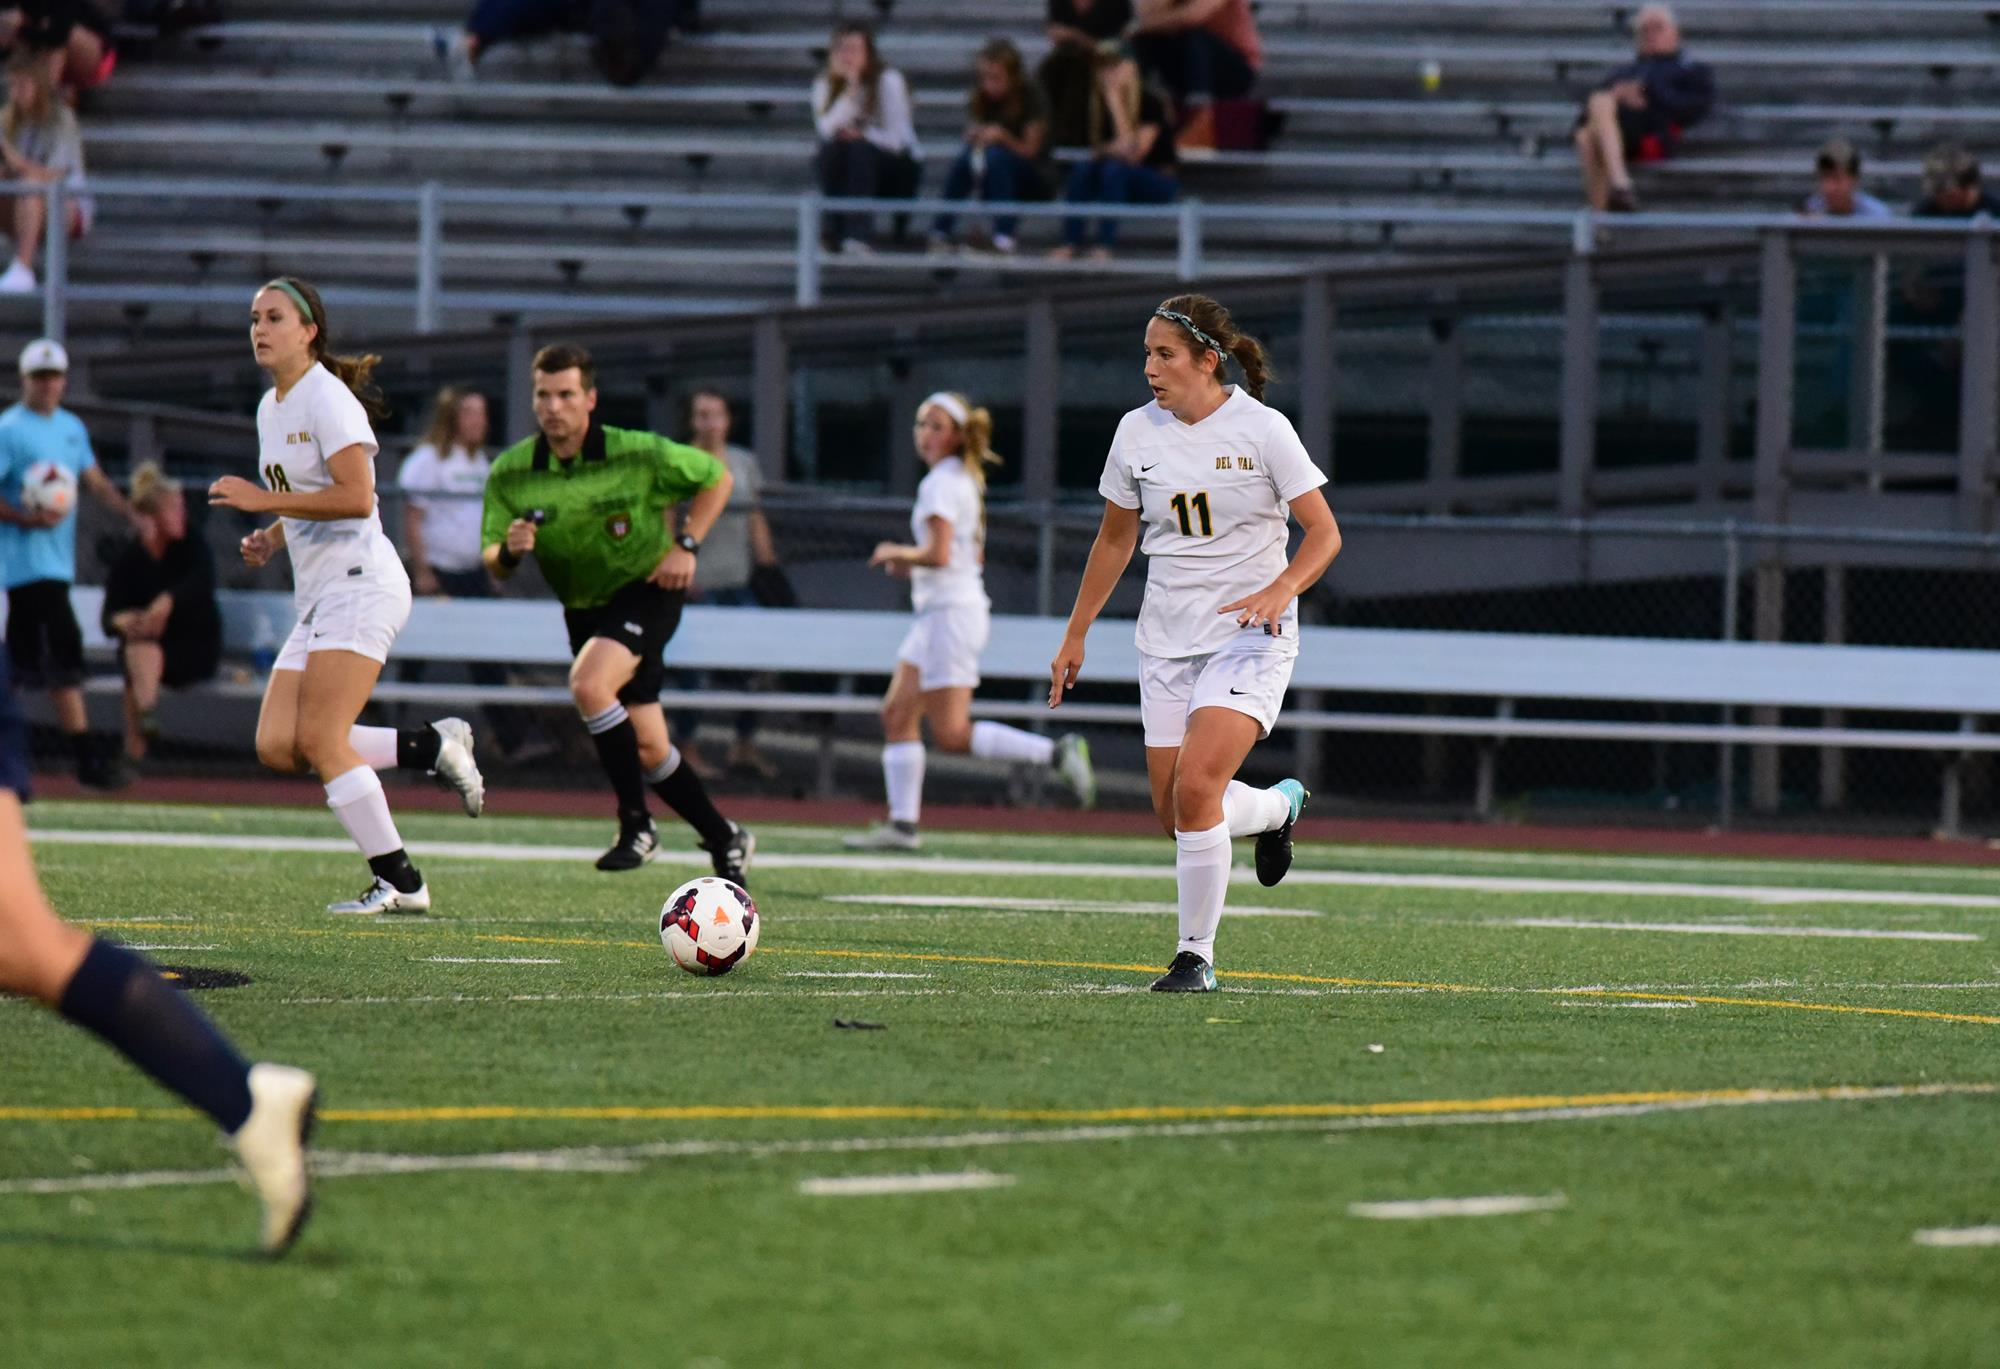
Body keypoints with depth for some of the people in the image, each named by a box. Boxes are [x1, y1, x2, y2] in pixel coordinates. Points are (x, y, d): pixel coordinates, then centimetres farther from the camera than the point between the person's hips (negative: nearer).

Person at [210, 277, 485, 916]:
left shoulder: (327, 399, -11)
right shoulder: (271, 407, 17)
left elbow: (356, 497, -22)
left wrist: (263, 499, -20)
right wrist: (270, 537, 10)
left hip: (361, 582, -9)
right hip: (318, 597, 9)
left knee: (319, 739, -17)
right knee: (276, 747, -3)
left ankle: (398, 882, -10)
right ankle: (431, 747, 9)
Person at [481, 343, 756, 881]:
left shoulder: (637, 454, -17)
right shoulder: (510, 473, -9)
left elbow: (715, 477, -1)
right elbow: (493, 564, -3)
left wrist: (686, 545, -11)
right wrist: (509, 551, -27)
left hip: (646, 591, -5)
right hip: (582, 608, 5)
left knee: (589, 685, -31)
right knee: (647, 750, 5)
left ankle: (636, 824, -21)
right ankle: (725, 839, 25)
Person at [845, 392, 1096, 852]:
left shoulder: (941, 483, -14)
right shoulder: (964, 480, 16)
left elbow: (938, 554, -24)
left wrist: (895, 553, -6)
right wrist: (909, 565, 15)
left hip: (952, 612, -10)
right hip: (937, 612, 10)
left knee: (951, 734, -11)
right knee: (897, 715, 7)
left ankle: (1057, 753, -13)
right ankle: (902, 824, 6)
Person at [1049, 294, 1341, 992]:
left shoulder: (1261, 429, -10)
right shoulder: (1137, 433, 4)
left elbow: (1324, 532, -9)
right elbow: (1115, 539, 17)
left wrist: (1281, 589, -27)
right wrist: (1075, 635, 18)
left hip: (1250, 638, -5)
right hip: (1167, 640, 5)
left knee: (1195, 787, -21)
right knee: (1174, 812, 2)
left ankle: (1197, 955, -9)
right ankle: (1278, 805, 36)